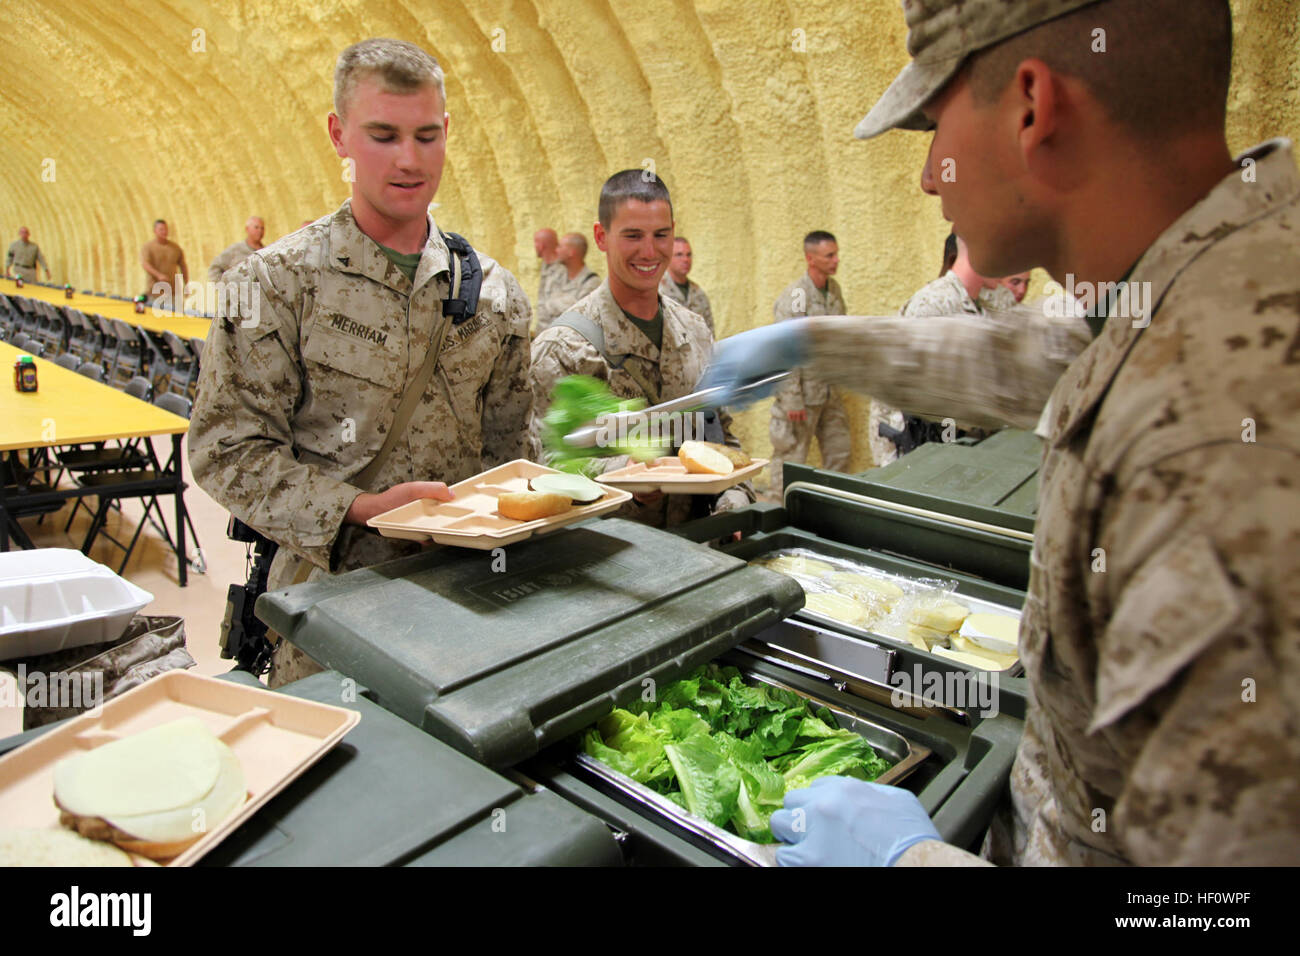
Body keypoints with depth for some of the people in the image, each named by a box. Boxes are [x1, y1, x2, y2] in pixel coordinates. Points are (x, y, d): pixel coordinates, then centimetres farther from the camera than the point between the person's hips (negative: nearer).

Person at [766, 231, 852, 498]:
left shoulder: (833, 289, 8)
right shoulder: (794, 297, -16)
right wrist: (792, 400, -21)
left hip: (829, 391, 8)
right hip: (802, 391, -8)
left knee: (840, 452, 14)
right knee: (791, 458, 0)